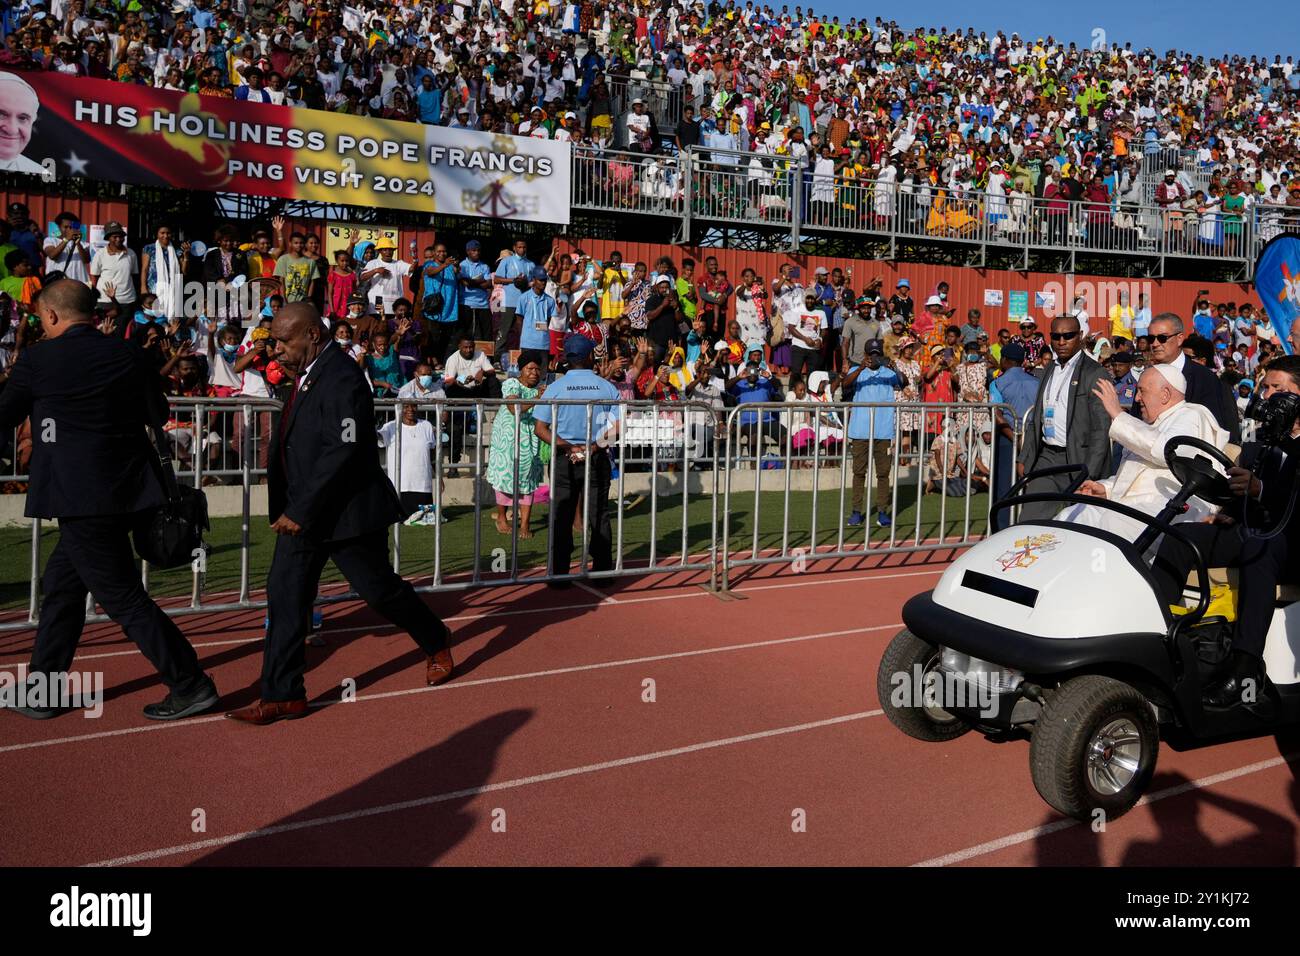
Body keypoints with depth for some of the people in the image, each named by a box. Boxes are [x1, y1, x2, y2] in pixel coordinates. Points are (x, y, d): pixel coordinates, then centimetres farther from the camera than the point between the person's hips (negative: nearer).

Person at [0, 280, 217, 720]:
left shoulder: (38, 359, -9)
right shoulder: (127, 354, 4)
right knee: (61, 585, 19)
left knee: (123, 599, -1)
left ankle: (191, 685, 3)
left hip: (81, 498, -7)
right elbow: (159, 414, 11)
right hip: (128, 489, 7)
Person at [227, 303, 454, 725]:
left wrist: (300, 511, -25)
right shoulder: (306, 374, 9)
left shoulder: (341, 377, -19)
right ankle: (282, 695, 12)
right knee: (284, 594, 4)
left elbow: (343, 451, -26)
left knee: (379, 588, 7)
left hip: (346, 510, -9)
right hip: (302, 511, 9)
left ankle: (436, 642, 33)